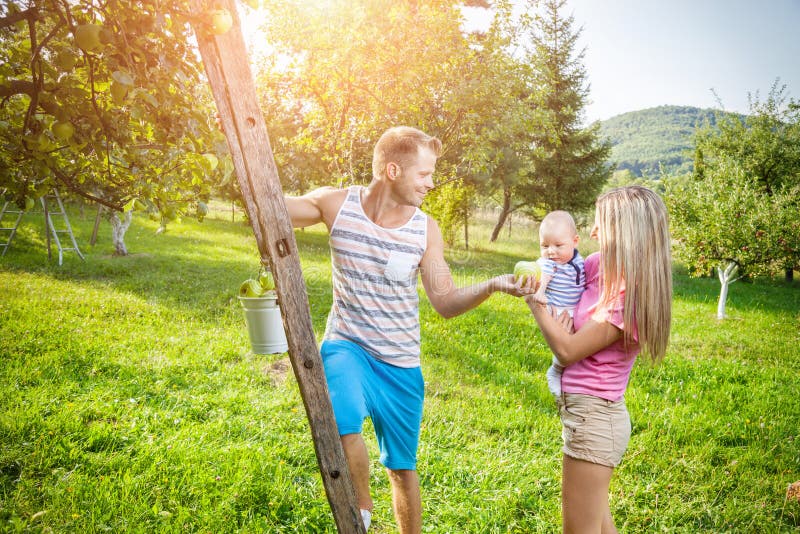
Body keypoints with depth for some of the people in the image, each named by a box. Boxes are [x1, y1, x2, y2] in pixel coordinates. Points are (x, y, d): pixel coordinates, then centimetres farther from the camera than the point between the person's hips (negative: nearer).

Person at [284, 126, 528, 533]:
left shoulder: (426, 230, -7)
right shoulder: (337, 204, -10)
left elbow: (446, 302, -5)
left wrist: (492, 286, -22)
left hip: (400, 362, 2)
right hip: (347, 346, -1)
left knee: (402, 467, 12)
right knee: (345, 422, -31)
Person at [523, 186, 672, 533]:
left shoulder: (629, 296, -22)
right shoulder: (600, 266, 0)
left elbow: (567, 350, -19)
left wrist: (533, 300, -12)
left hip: (593, 416, -9)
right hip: (591, 412, 9)